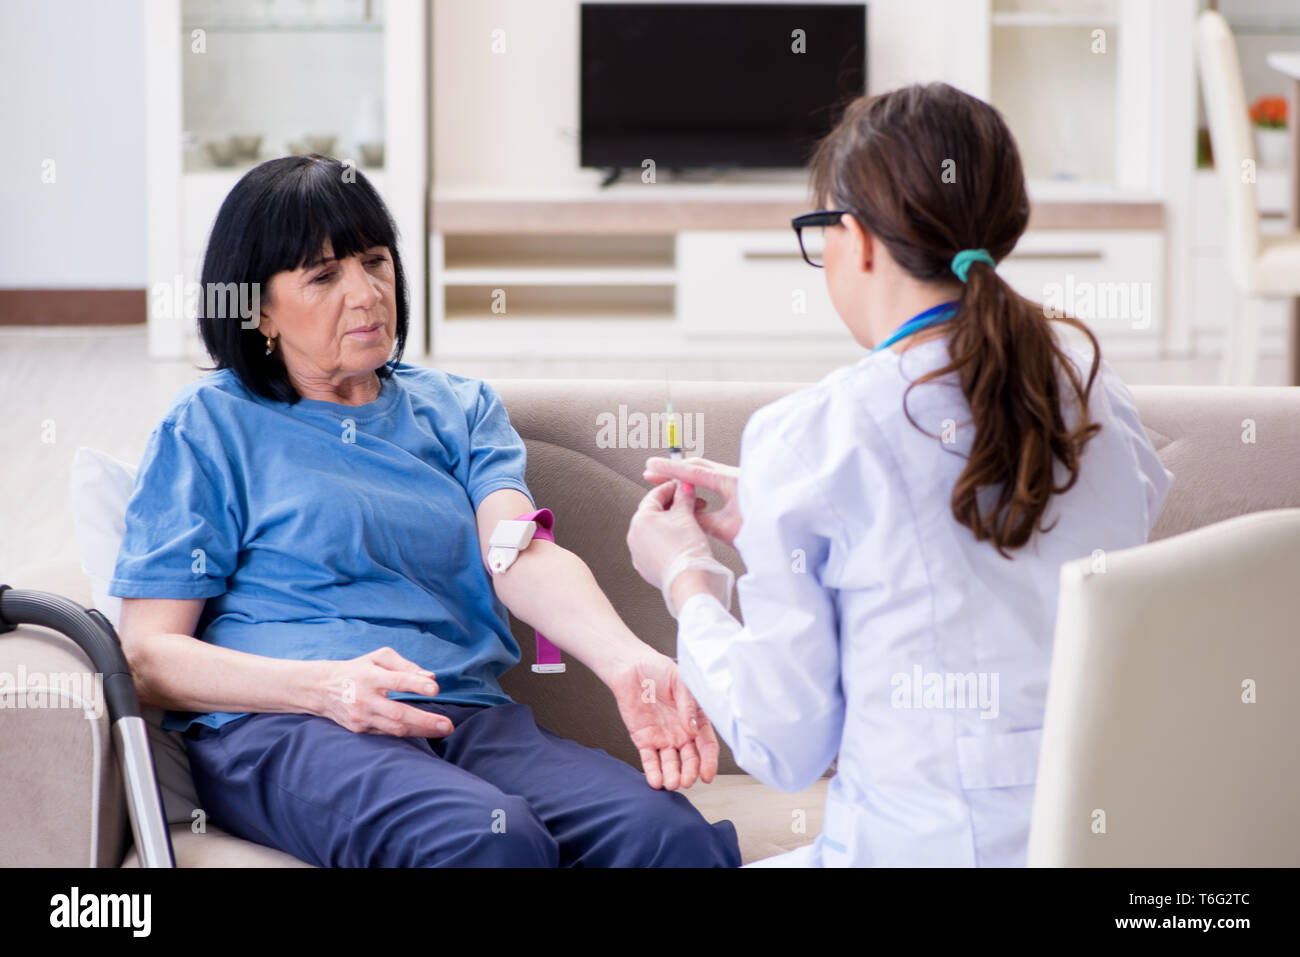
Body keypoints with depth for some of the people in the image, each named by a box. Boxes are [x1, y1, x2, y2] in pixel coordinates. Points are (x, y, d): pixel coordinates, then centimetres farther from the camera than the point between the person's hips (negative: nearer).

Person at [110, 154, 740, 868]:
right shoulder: (210, 424, 11)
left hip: (468, 718, 4)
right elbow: (147, 655, 3)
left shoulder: (460, 408, 22)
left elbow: (522, 556, 3)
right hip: (279, 728, -3)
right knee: (497, 838, -37)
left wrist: (628, 661, -21)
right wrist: (328, 686, -15)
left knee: (672, 833, -29)